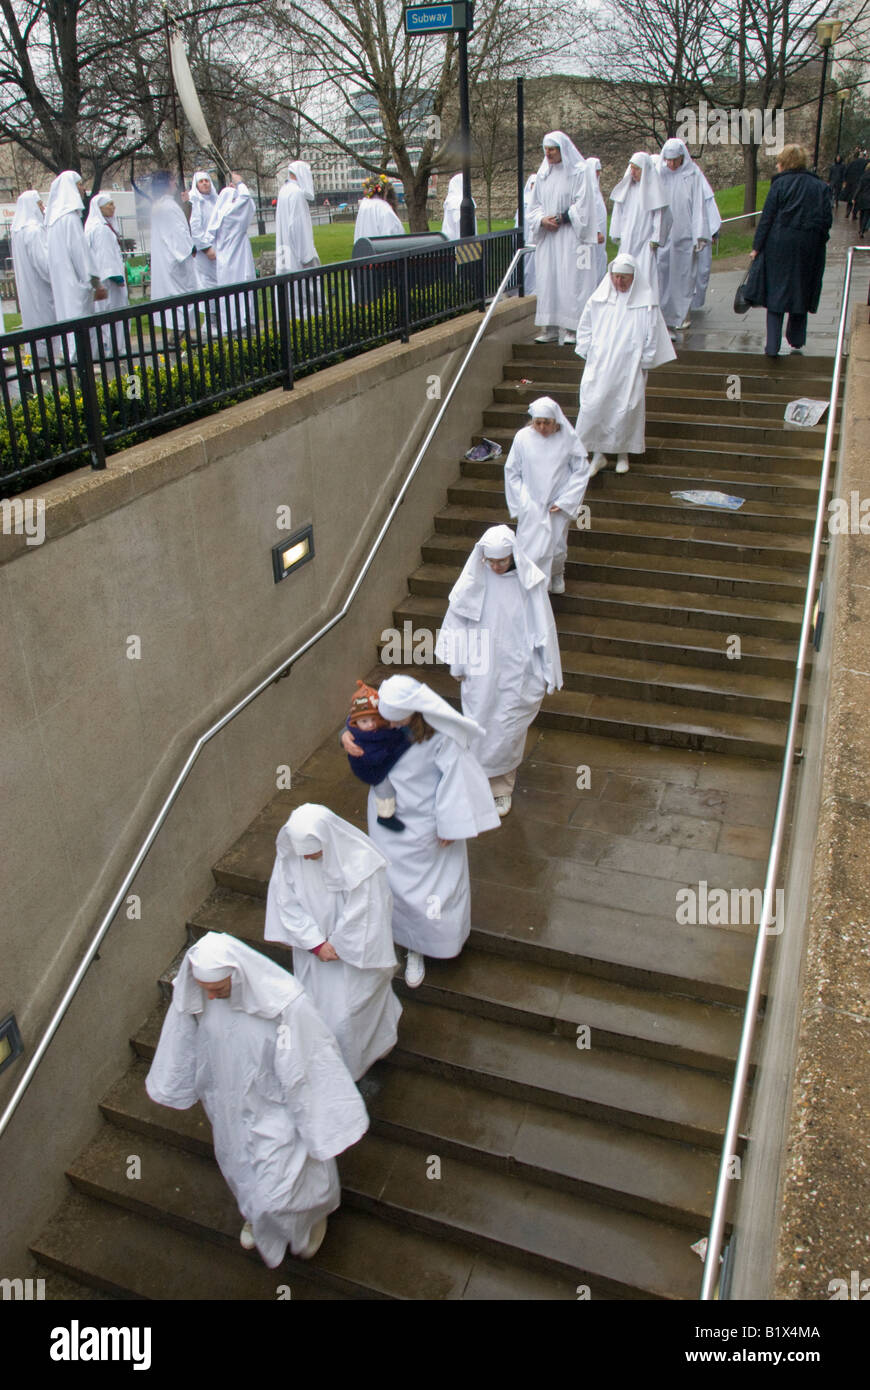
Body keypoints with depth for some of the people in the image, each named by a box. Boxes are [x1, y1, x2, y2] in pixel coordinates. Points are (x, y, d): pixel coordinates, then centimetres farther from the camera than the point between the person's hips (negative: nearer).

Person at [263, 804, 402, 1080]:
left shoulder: (360, 861, -34)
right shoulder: (289, 853, -20)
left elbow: (361, 916, -23)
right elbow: (287, 903, -10)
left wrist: (336, 946, -11)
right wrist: (316, 944, -16)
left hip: (354, 951, -4)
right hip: (313, 943, 4)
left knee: (345, 1017, 8)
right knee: (315, 1008, 20)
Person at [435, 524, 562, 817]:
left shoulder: (529, 581, -11)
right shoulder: (474, 579, -8)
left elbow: (543, 627, -3)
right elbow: (458, 622, 2)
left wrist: (548, 672, 0)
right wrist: (458, 665, 6)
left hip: (517, 670, -1)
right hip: (481, 670, 1)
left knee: (508, 728, 5)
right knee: (481, 725, 7)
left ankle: (501, 785, 25)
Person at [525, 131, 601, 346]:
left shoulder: (580, 171, -3)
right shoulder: (544, 173, 13)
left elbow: (583, 204, -8)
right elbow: (535, 204, 14)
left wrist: (560, 218, -12)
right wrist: (542, 220, -6)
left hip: (571, 235, -5)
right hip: (548, 236, 5)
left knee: (570, 280, -8)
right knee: (547, 279, 1)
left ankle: (570, 328, -6)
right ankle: (549, 328, 4)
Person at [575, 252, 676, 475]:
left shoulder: (646, 302, -3)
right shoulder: (599, 298, 4)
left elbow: (652, 337, 2)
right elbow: (585, 328, 14)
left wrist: (644, 364, -1)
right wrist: (588, 354, 7)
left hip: (630, 368, -2)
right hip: (600, 366, 2)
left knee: (626, 409, 1)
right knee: (594, 405, -6)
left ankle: (623, 453, 19)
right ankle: (598, 454, 6)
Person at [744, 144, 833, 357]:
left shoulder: (780, 184, -5)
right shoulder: (820, 186, 6)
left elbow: (767, 217, -7)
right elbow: (827, 219, 3)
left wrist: (757, 247, -3)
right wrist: (816, 239, 15)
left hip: (780, 244, -3)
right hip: (810, 247, 3)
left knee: (775, 292, 0)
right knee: (801, 292, 16)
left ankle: (773, 346, -10)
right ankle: (796, 340, 26)